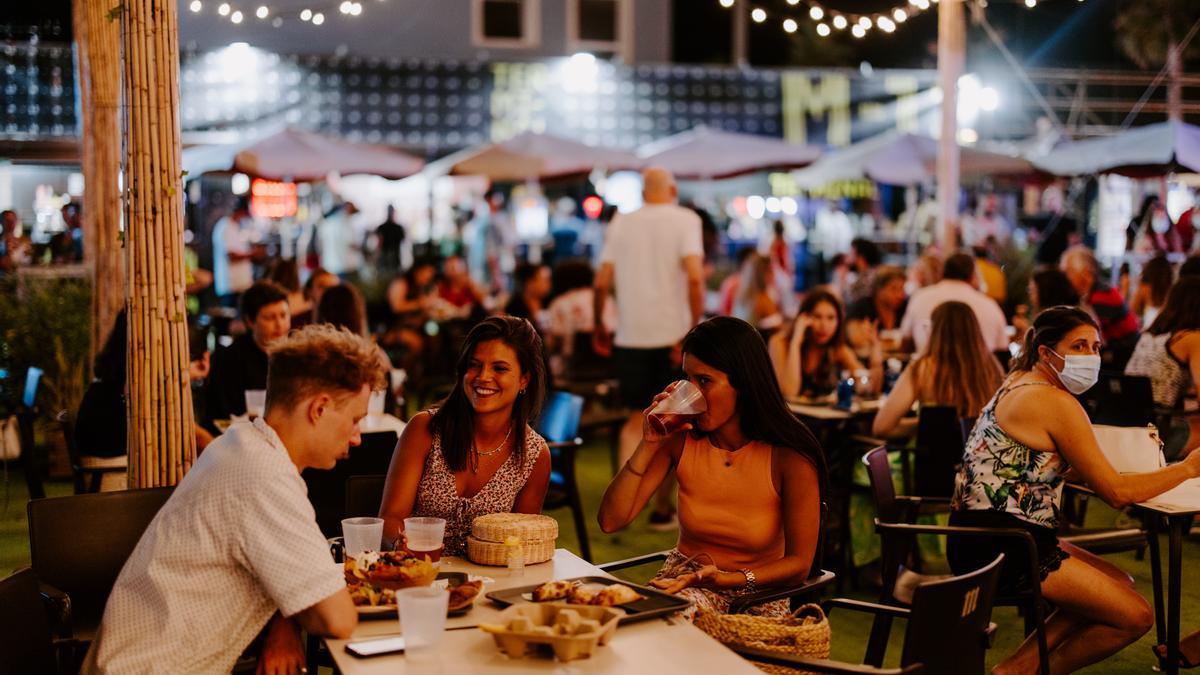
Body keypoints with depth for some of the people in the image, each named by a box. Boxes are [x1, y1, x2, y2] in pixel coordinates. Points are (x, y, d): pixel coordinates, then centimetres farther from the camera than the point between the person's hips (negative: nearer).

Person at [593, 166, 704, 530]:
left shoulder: (621, 222, 7)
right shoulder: (685, 218, -2)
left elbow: (602, 282, 3)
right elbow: (694, 276, -16)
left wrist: (598, 328, 16)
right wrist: (695, 330, -14)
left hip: (631, 334, 2)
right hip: (673, 333, -2)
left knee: (637, 417, 14)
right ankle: (662, 508, 17)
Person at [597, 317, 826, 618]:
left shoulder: (789, 456, -17)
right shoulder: (680, 439, -7)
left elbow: (799, 562, -10)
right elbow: (610, 521, -9)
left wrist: (727, 579, -25)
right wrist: (648, 445, -17)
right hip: (685, 581, 3)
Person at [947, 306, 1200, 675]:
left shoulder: (1018, 385, 14)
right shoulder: (1057, 403, -14)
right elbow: (1116, 492, -12)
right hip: (1000, 548, -10)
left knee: (1119, 585, 20)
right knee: (1136, 615, -4)